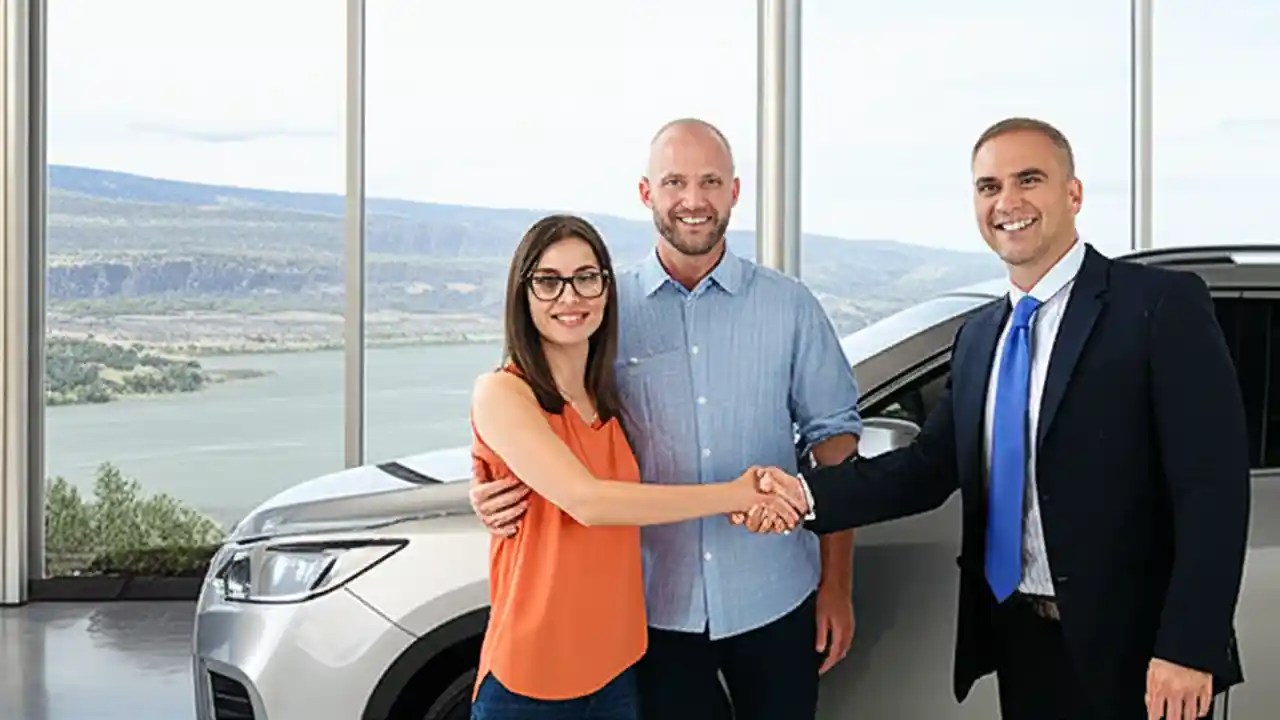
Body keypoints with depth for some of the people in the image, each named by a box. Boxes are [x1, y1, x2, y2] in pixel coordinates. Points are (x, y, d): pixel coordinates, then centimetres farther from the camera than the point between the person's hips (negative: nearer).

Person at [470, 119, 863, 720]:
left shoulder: (790, 306, 1)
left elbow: (833, 435, 4)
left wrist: (837, 585, 1)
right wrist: (498, 492, -17)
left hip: (776, 603, 1)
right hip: (658, 608, 0)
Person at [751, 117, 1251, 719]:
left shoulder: (1163, 304, -9)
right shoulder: (977, 336, 12)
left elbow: (1213, 485, -14)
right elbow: (931, 467, 5)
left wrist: (1189, 647, -21)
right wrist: (807, 494, -11)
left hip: (1129, 648, -6)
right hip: (1019, 640, 6)